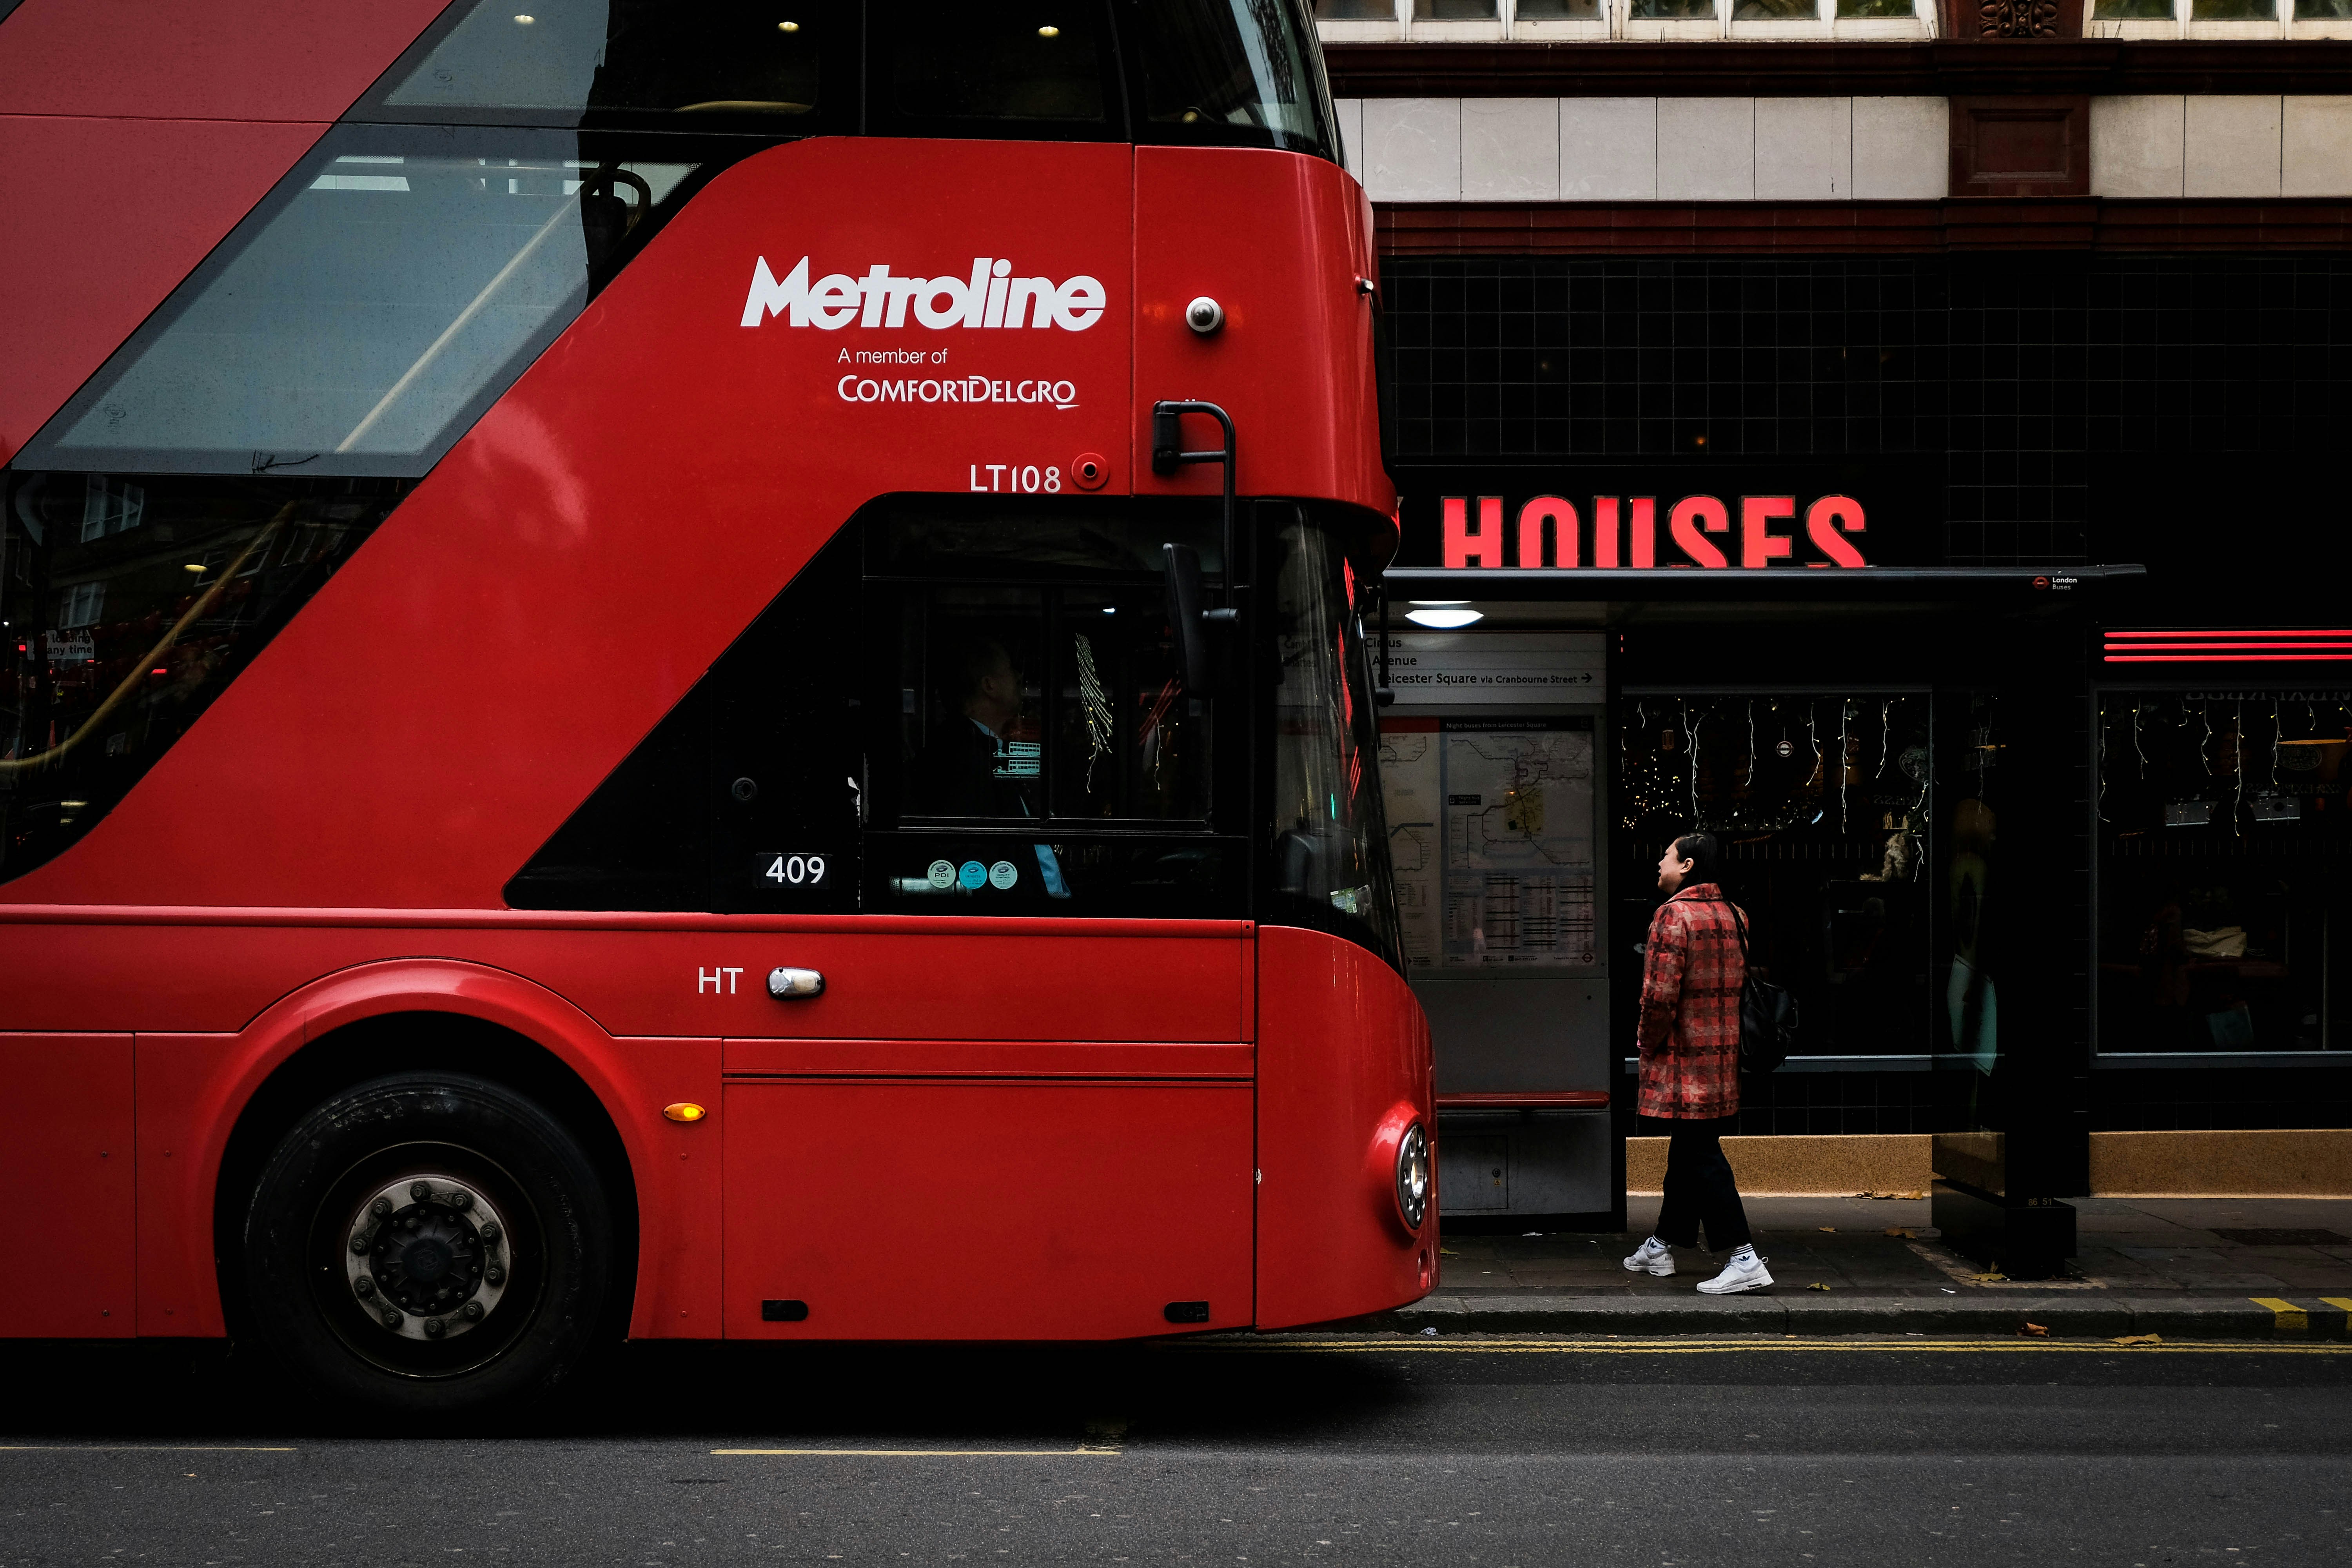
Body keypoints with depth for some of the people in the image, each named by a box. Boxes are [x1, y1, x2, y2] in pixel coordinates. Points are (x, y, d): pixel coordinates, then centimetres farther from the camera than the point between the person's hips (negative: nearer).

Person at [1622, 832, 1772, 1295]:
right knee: (1688, 1152, 18)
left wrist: (1650, 1044, -5)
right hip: (1725, 1057, 9)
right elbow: (1745, 983, 17)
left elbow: (1660, 995, -20)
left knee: (1701, 1157, -7)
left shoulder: (1674, 915, -15)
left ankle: (1745, 1260, -12)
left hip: (1684, 1059, -8)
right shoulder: (1733, 915, 10)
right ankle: (1662, 1246, 30)